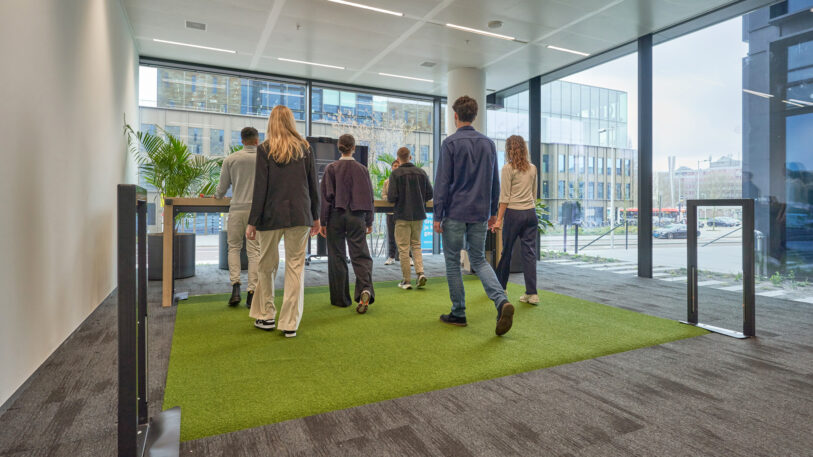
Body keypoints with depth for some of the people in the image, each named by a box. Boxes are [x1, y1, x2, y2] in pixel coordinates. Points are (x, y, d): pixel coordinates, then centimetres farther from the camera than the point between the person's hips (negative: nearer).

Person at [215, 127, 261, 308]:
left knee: (234, 247, 13)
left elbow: (223, 187, 9)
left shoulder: (230, 159, 3)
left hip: (237, 208, 1)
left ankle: (235, 286, 1)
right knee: (254, 250, 2)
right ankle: (251, 292, 1)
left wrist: (217, 196, 30)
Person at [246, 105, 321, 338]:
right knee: (296, 266, 3)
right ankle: (290, 323, 7)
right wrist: (315, 216, 14)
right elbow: (313, 184, 7)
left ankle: (265, 316, 24)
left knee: (267, 266, 13)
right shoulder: (305, 148, 6)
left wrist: (252, 221, -2)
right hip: (300, 215, 2)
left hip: (271, 215, -1)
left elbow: (260, 188, -5)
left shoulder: (265, 149, -1)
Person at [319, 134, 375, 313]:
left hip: (335, 217, -1)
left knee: (337, 257, 8)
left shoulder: (331, 169, -3)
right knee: (360, 255, 2)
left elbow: (326, 196, -4)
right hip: (356, 218, 1)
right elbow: (369, 196, 6)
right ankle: (365, 290, -21)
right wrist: (369, 222, 13)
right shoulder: (362, 169, 3)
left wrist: (322, 221, 1)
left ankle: (340, 299, 14)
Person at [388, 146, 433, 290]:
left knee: (404, 248, 4)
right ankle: (420, 272, 1)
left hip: (402, 215, -4)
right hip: (419, 215, 4)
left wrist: (388, 197, 9)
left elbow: (392, 197, -14)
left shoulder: (396, 174, -8)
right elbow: (430, 194, 4)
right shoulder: (421, 172, 3)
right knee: (416, 245, 17)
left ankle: (406, 280, 9)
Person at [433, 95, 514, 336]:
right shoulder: (488, 143, 10)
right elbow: (495, 182, 12)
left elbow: (442, 182, -11)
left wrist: (437, 216, -6)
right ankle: (502, 301, -9)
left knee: (453, 262, 8)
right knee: (479, 260, 13)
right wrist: (493, 211, 20)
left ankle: (458, 314, 15)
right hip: (480, 213, 5)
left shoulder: (450, 143, -7)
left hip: (455, 213, -5)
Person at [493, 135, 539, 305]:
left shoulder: (508, 168, -7)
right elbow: (534, 194, 15)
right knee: (529, 252, 3)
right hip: (531, 213, 5)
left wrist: (499, 219, -7)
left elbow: (505, 197, -10)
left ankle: (501, 286, 25)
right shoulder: (532, 168, 9)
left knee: (507, 251, 9)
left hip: (514, 213, -5)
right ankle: (532, 294, 2)